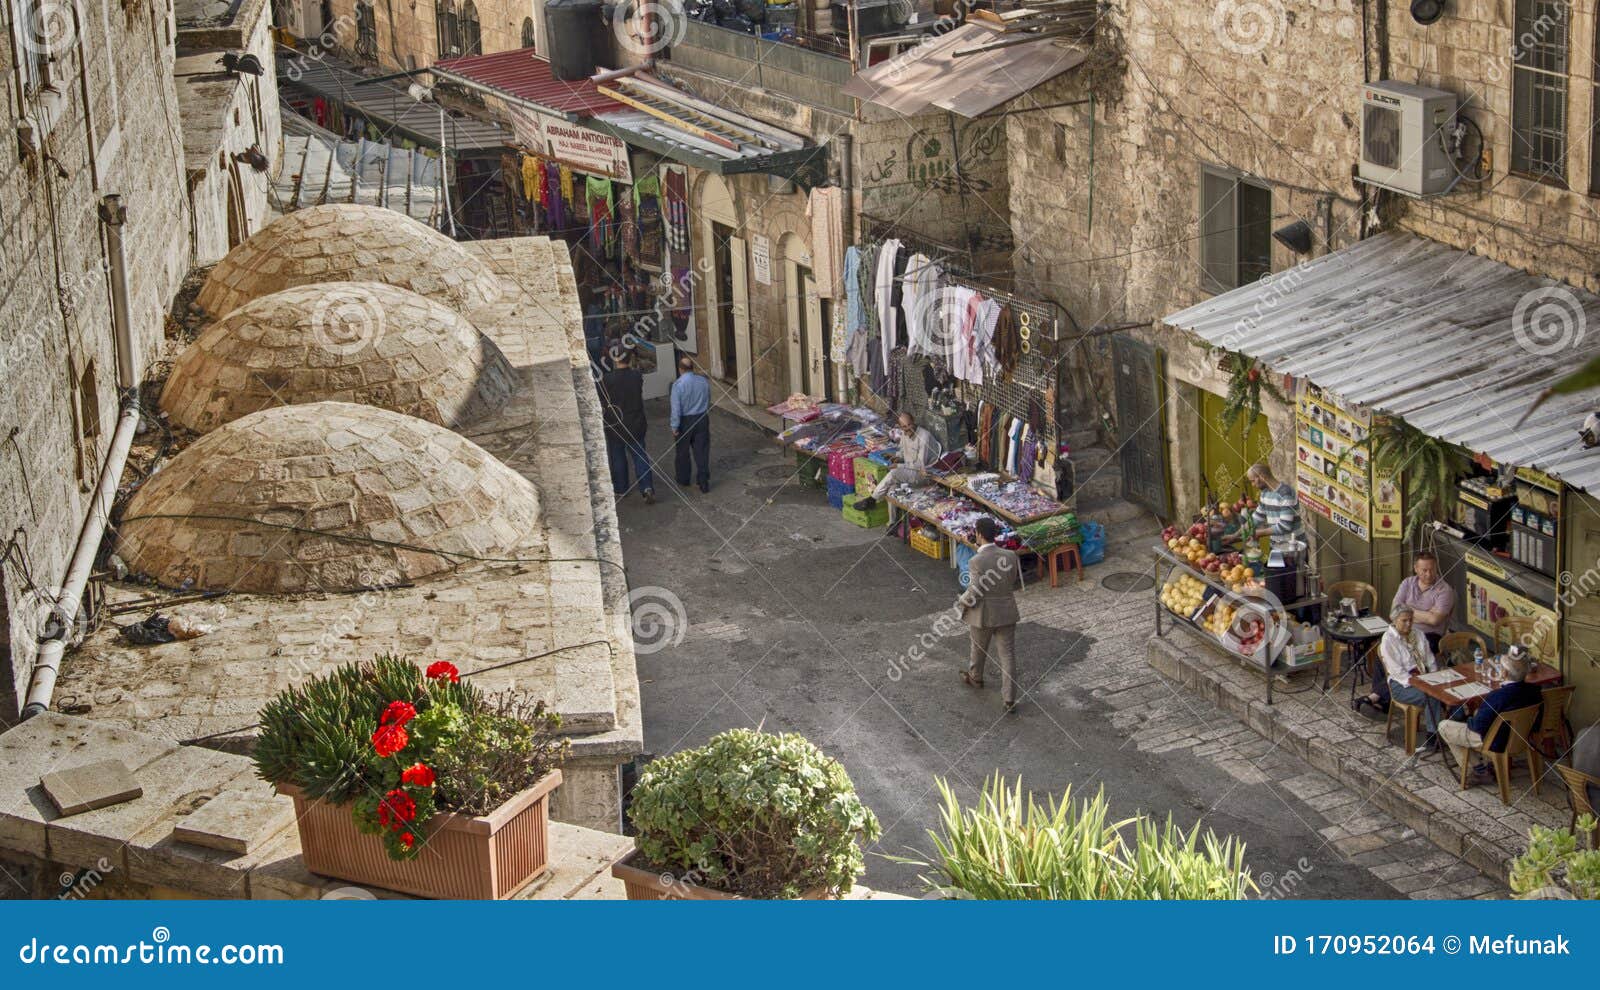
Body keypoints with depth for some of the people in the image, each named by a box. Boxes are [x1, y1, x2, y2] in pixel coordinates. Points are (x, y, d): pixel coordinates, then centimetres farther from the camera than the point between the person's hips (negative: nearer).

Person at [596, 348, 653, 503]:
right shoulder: (637, 377, -10)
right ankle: (647, 487, -6)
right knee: (639, 455, 8)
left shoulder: (606, 379, -16)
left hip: (614, 425, -1)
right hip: (636, 424, 1)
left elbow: (602, 404, -8)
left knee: (617, 457, 14)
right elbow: (641, 399, 3)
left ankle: (620, 489, 24)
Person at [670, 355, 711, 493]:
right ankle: (704, 481, 6)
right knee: (702, 451, 8)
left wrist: (675, 427, -9)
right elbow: (708, 402, 9)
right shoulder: (703, 381, -4)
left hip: (685, 421, -3)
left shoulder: (678, 385, -19)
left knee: (682, 453, 15)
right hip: (702, 419, 3)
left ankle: (683, 480, 28)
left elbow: (676, 408, -17)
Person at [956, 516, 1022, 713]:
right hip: (1007, 613, 3)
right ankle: (1010, 700, 5)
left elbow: (974, 593, -21)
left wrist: (961, 602, -1)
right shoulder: (1010, 556, -8)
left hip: (983, 614, -3)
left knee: (979, 647, 25)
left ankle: (976, 677, 51)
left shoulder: (976, 562, -23)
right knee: (1007, 655, 7)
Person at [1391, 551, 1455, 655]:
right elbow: (1394, 610, -1)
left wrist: (1410, 610, -4)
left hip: (1429, 635, -3)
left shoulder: (1444, 590, -5)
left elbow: (1434, 619, -16)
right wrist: (1425, 615, -8)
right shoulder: (1407, 583, 9)